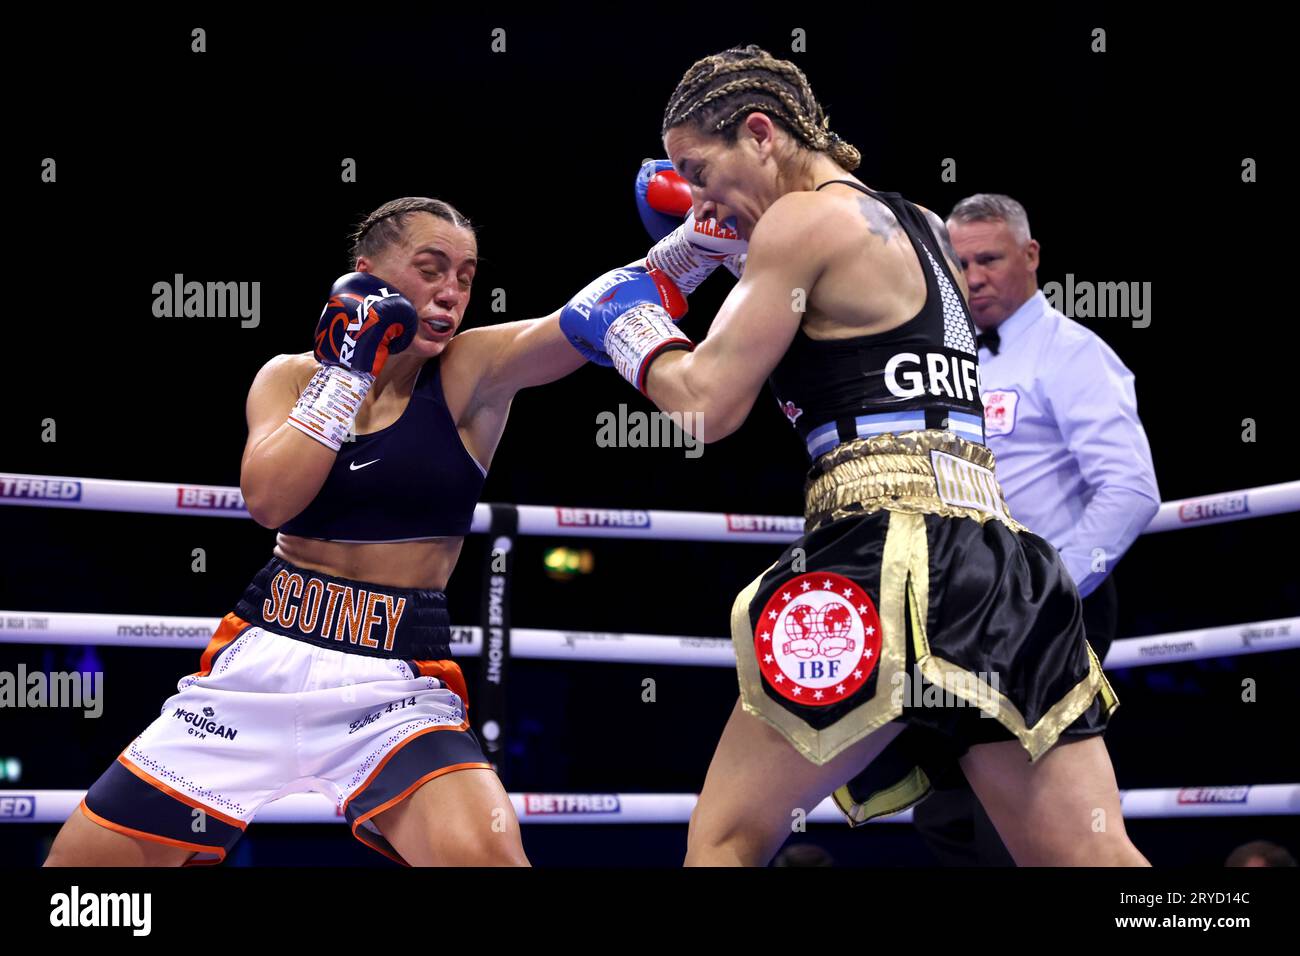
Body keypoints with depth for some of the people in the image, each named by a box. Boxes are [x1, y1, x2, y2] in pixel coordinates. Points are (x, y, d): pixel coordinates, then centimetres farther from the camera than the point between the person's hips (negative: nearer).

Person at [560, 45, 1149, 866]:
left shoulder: (805, 216, -1)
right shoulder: (918, 225, 23)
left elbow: (707, 407, -3)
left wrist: (627, 326, 15)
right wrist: (706, 233, 37)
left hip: (896, 552, -8)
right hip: (998, 557, 8)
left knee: (725, 842, 0)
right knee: (1091, 858, 0)